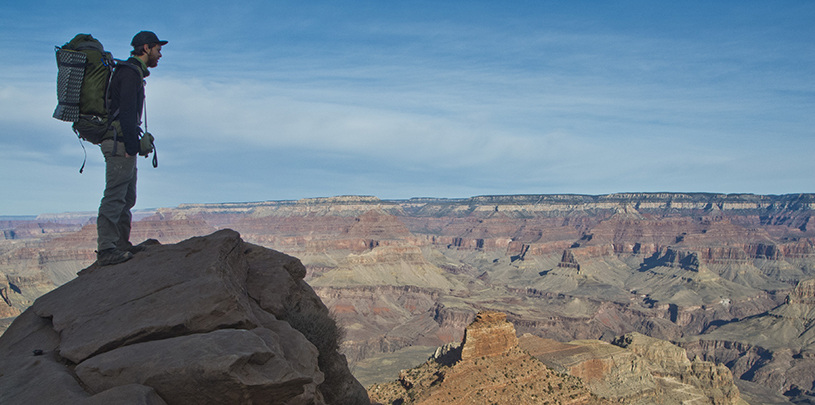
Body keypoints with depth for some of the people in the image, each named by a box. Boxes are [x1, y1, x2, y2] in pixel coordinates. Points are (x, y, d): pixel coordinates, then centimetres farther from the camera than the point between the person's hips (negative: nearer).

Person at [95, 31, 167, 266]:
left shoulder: (132, 72, 21)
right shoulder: (131, 72, -11)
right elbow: (127, 111, -20)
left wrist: (133, 142, 17)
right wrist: (131, 144, -22)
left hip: (121, 143, 11)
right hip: (120, 142, -11)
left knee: (127, 198, 15)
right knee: (114, 196, -11)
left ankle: (122, 244, 21)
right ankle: (106, 250, -11)